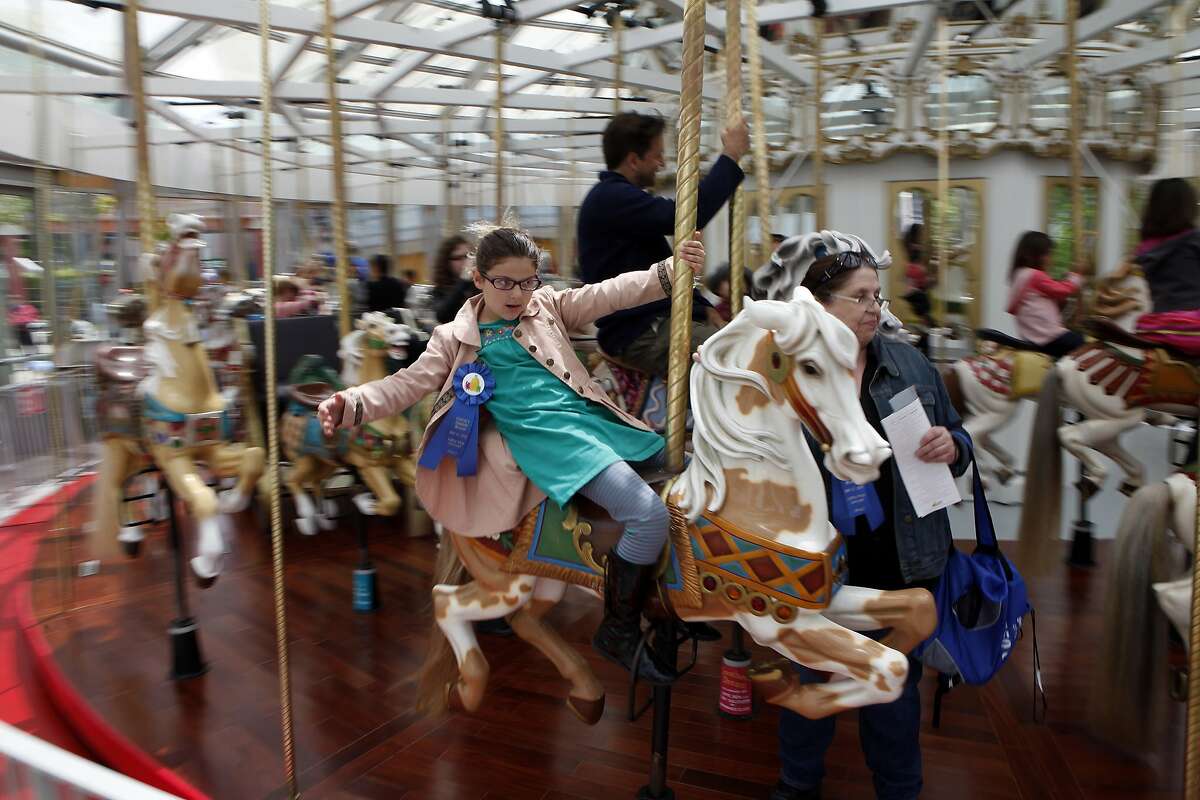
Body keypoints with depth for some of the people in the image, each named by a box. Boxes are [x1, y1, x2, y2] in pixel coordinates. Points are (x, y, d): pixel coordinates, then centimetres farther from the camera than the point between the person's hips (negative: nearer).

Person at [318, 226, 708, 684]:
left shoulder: (548, 305, 16)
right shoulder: (456, 339, 9)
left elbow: (612, 294, 8)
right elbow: (408, 385, 5)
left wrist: (672, 270, -6)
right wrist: (353, 405, -12)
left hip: (593, 417, 6)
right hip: (544, 434, -6)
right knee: (648, 515, -24)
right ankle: (619, 631, -5)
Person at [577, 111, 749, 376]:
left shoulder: (618, 196, 21)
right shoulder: (611, 198, -12)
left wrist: (703, 307, 13)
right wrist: (731, 156, -13)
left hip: (658, 320, 11)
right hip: (640, 334, -11)